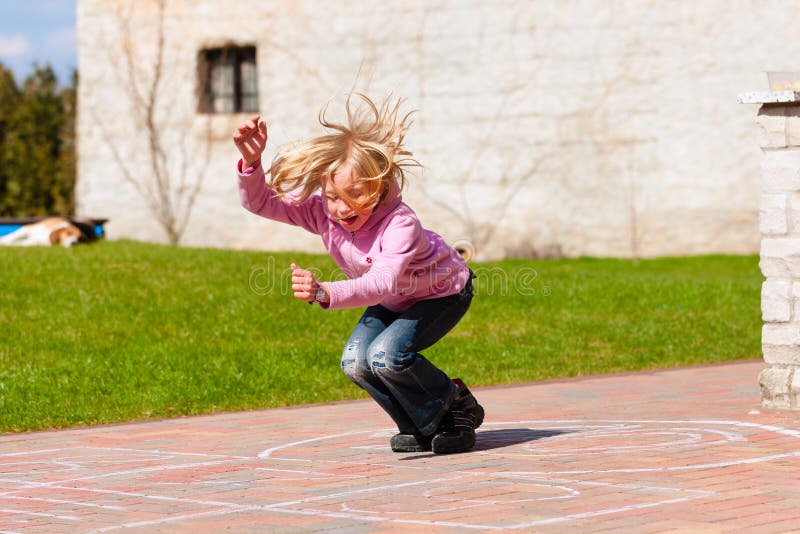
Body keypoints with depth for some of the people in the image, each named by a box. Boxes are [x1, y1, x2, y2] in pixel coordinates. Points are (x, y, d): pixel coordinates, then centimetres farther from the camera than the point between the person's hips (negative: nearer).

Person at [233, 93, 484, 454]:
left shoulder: (399, 223, -40)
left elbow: (383, 283, -54)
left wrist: (326, 294, -69)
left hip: (444, 292, -7)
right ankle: (423, 427, 6)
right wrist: (251, 162, -43)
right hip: (393, 301, 7)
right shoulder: (323, 213, -23)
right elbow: (259, 202, -23)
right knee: (355, 362, -15)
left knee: (387, 354, -28)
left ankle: (458, 407, -4)